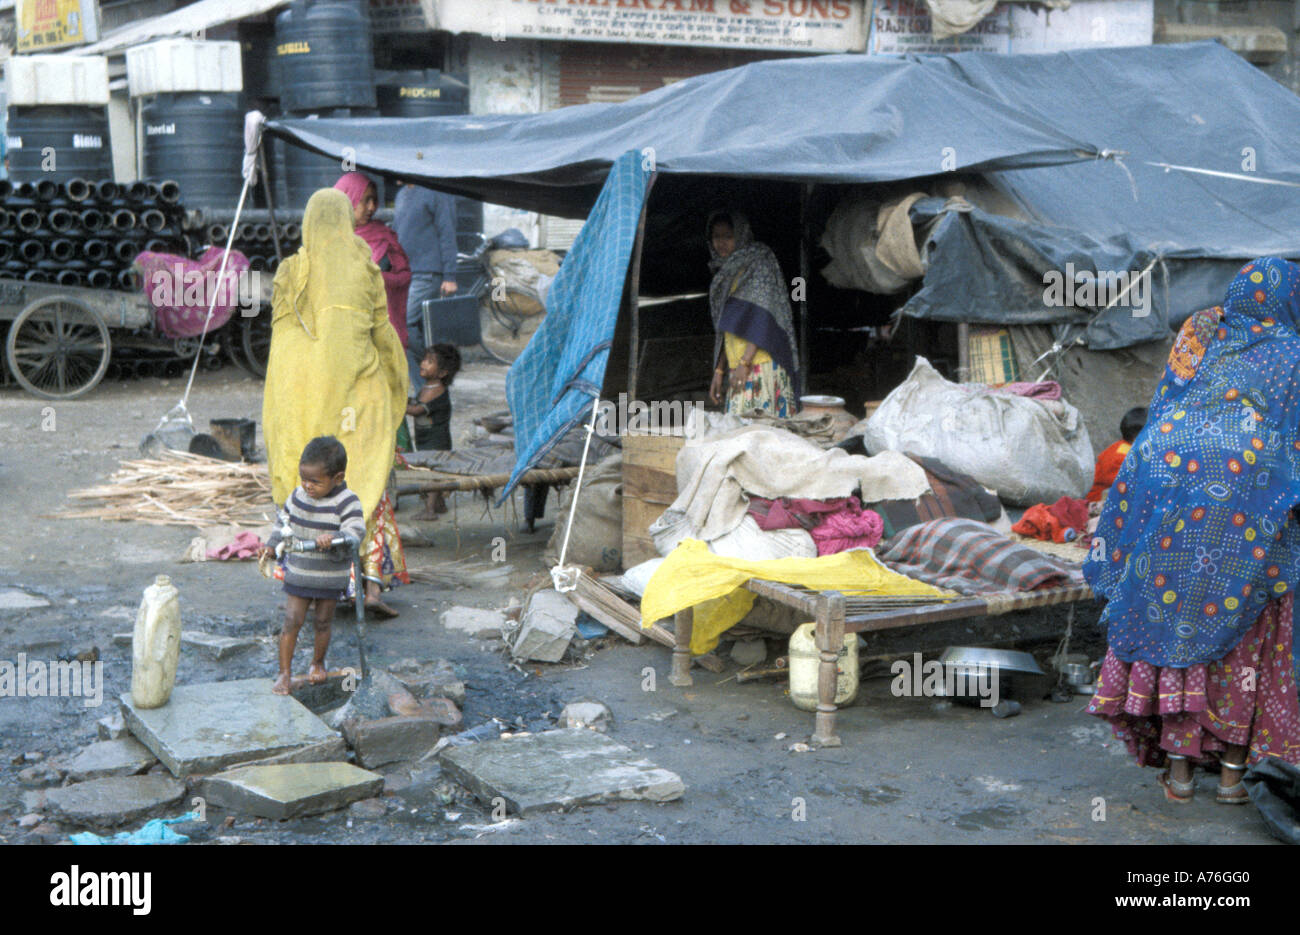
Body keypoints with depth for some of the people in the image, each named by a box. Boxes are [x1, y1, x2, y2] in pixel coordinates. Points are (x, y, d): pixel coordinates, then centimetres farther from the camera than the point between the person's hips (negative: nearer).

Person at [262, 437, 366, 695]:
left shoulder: (347, 502, -16)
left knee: (322, 623, 12)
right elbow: (285, 521, 17)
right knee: (292, 622, -1)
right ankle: (284, 672, 5)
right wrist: (272, 545, 13)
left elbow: (354, 533, -25)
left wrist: (334, 539, -42)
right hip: (298, 573, 3)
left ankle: (318, 662, 35)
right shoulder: (298, 495, -1)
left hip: (331, 577, -3)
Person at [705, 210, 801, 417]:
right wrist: (719, 371, 17)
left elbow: (763, 319, -12)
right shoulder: (726, 274, 22)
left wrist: (745, 362, -18)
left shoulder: (758, 263, -2)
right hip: (739, 369, 8)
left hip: (762, 362, -8)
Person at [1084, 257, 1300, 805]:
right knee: (1242, 637, 8)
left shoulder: (1199, 336, 15)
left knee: (1171, 620, 8)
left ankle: (1179, 766, 7)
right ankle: (1232, 770, 7)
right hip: (1243, 498, -2)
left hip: (1167, 483, 3)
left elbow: (1162, 407, 13)